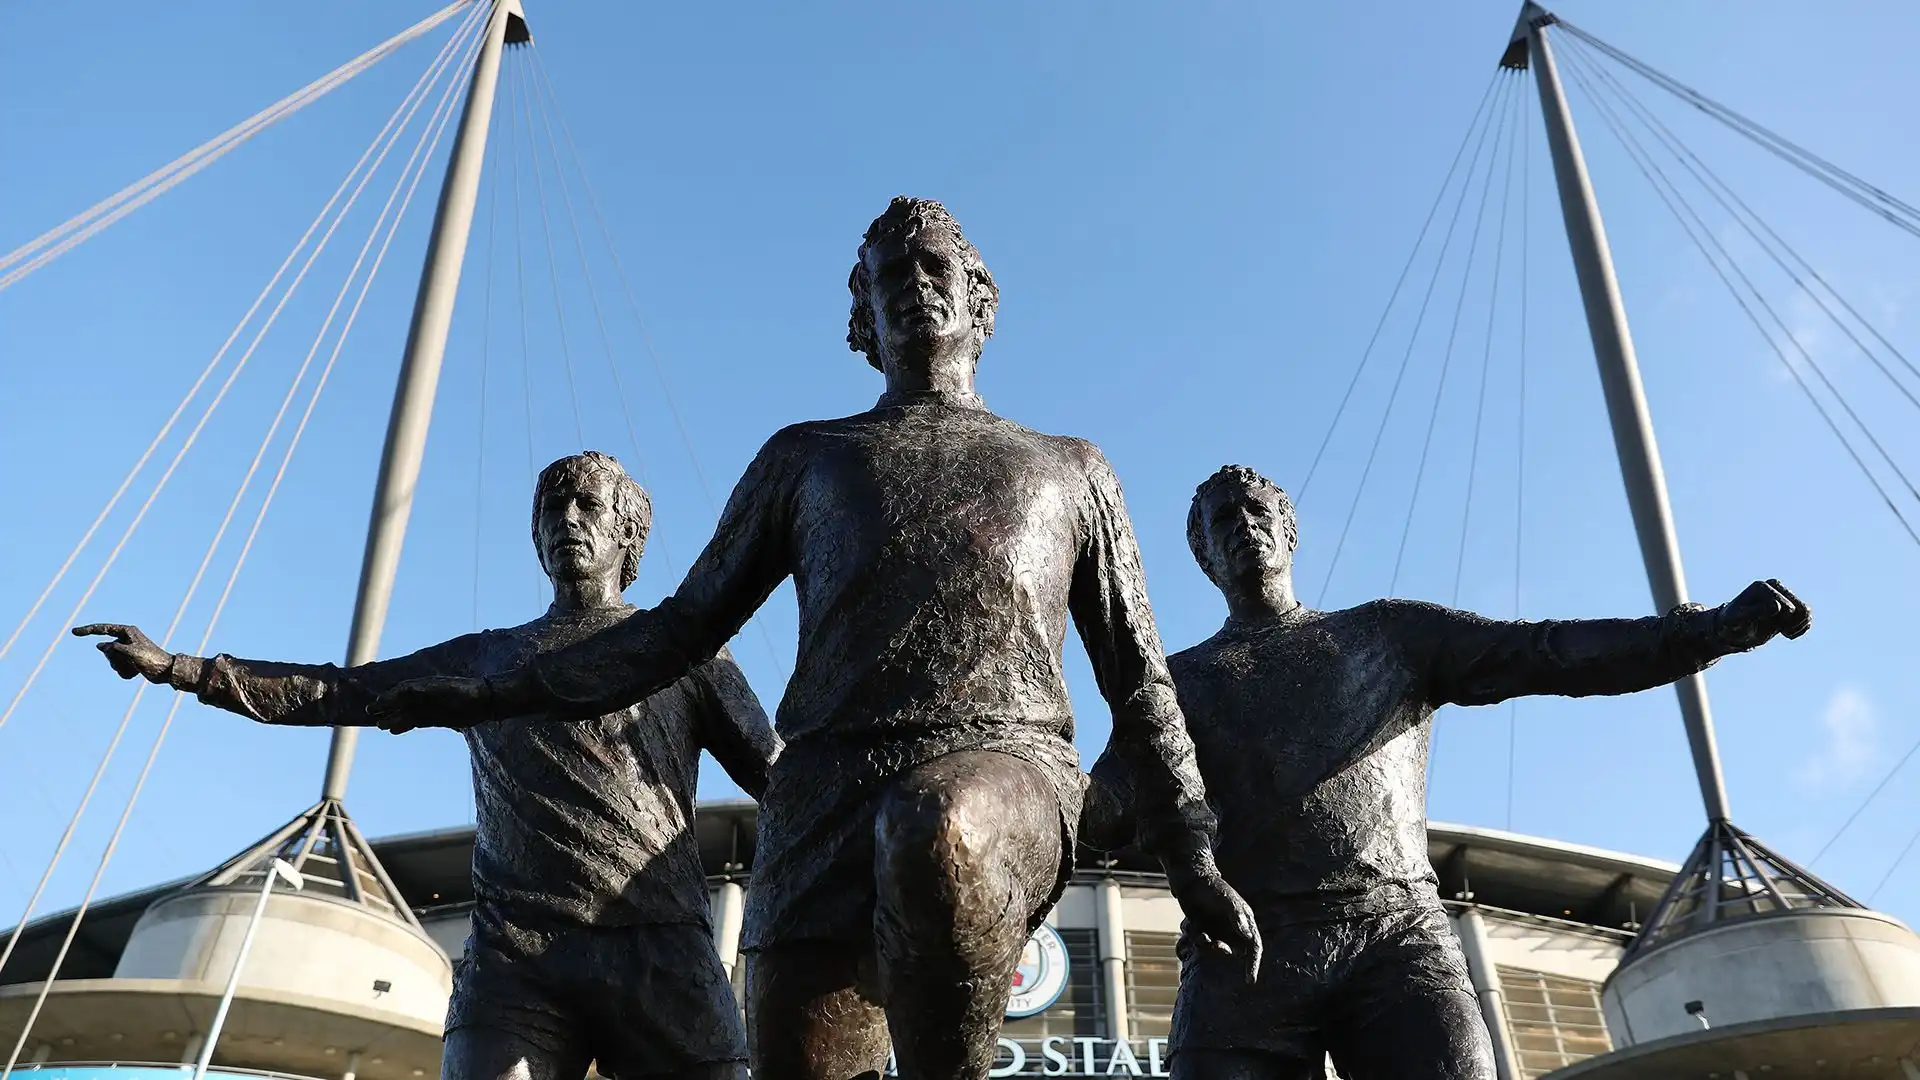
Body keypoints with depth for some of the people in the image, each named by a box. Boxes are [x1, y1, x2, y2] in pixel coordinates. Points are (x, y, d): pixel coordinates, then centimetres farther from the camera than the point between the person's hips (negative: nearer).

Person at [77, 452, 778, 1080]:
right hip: (515, 954, 1)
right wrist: (178, 668, 16)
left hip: (661, 950, -1)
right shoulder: (486, 658, 26)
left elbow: (780, 776, 10)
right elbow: (336, 690, 23)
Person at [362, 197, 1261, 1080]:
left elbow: (1138, 683, 21)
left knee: (941, 835, -38)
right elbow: (688, 624, 25)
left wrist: (1192, 859, 10)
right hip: (826, 792, 3)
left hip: (1003, 771, -2)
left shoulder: (1069, 471, 25)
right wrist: (504, 692, 17)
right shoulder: (806, 458, 27)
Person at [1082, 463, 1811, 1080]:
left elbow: (1549, 653, 12)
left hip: (1397, 936, 0)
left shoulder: (1390, 633, 23)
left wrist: (1714, 628, -1)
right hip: (1245, 955, 1)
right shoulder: (1175, 683, 22)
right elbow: (1115, 810, 7)